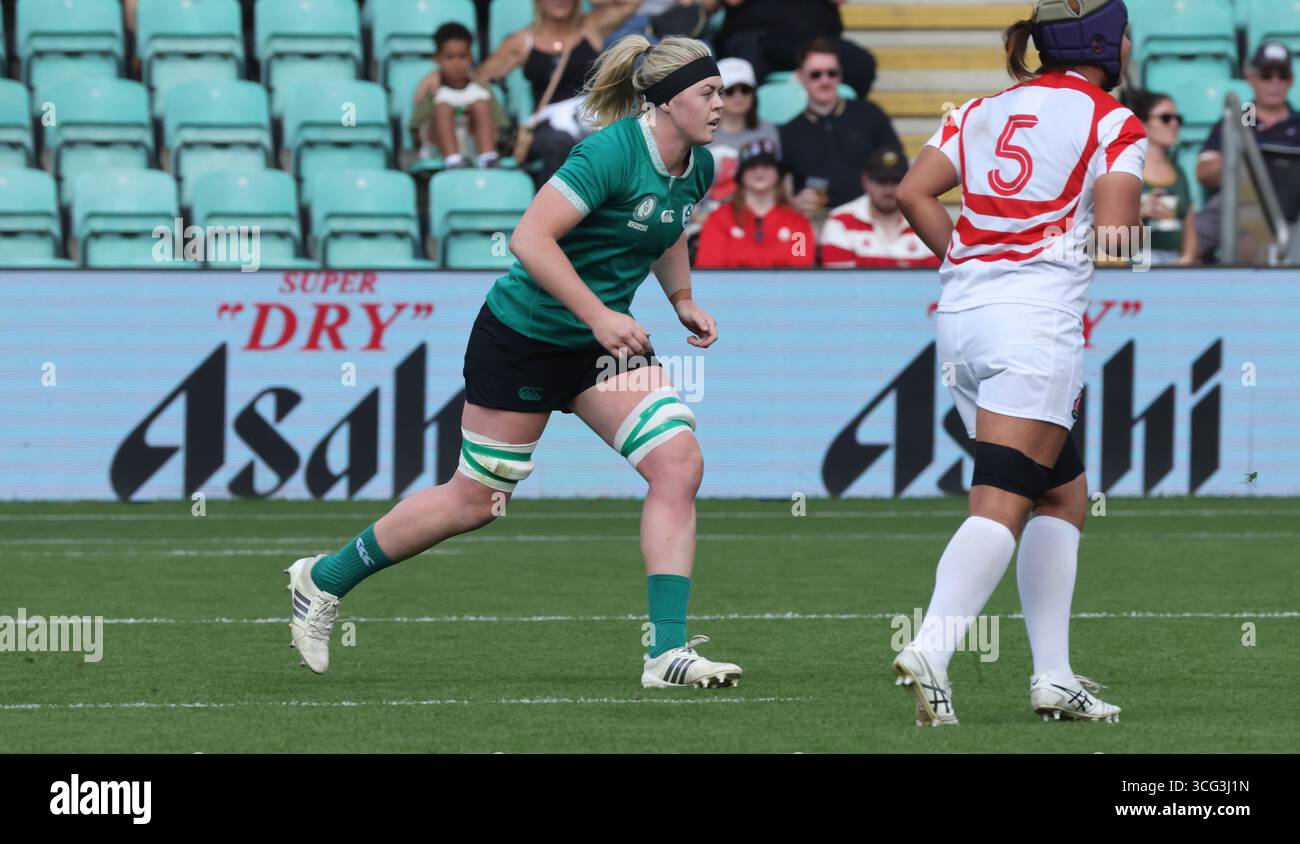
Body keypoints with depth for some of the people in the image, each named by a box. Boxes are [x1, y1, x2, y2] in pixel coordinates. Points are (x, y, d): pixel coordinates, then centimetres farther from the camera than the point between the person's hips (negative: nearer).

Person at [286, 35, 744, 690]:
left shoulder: (697, 167, 2)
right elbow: (530, 238, -28)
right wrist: (598, 315, -30)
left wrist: (683, 300, 9)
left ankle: (667, 652, -13)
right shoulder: (612, 152, -24)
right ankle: (324, 580, 25)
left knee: (679, 463, -13)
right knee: (478, 498, 4)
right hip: (524, 336, -7)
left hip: (603, 340, 7)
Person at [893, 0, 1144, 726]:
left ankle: (1053, 675, 11)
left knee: (1064, 496, 16)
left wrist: (970, 259, 11)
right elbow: (1114, 238, -9)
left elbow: (913, 192, 8)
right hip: (1037, 317, -7)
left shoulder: (985, 111, 17)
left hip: (962, 311, 7)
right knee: (1002, 502, -12)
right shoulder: (1113, 123, 0)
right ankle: (931, 651, -29)